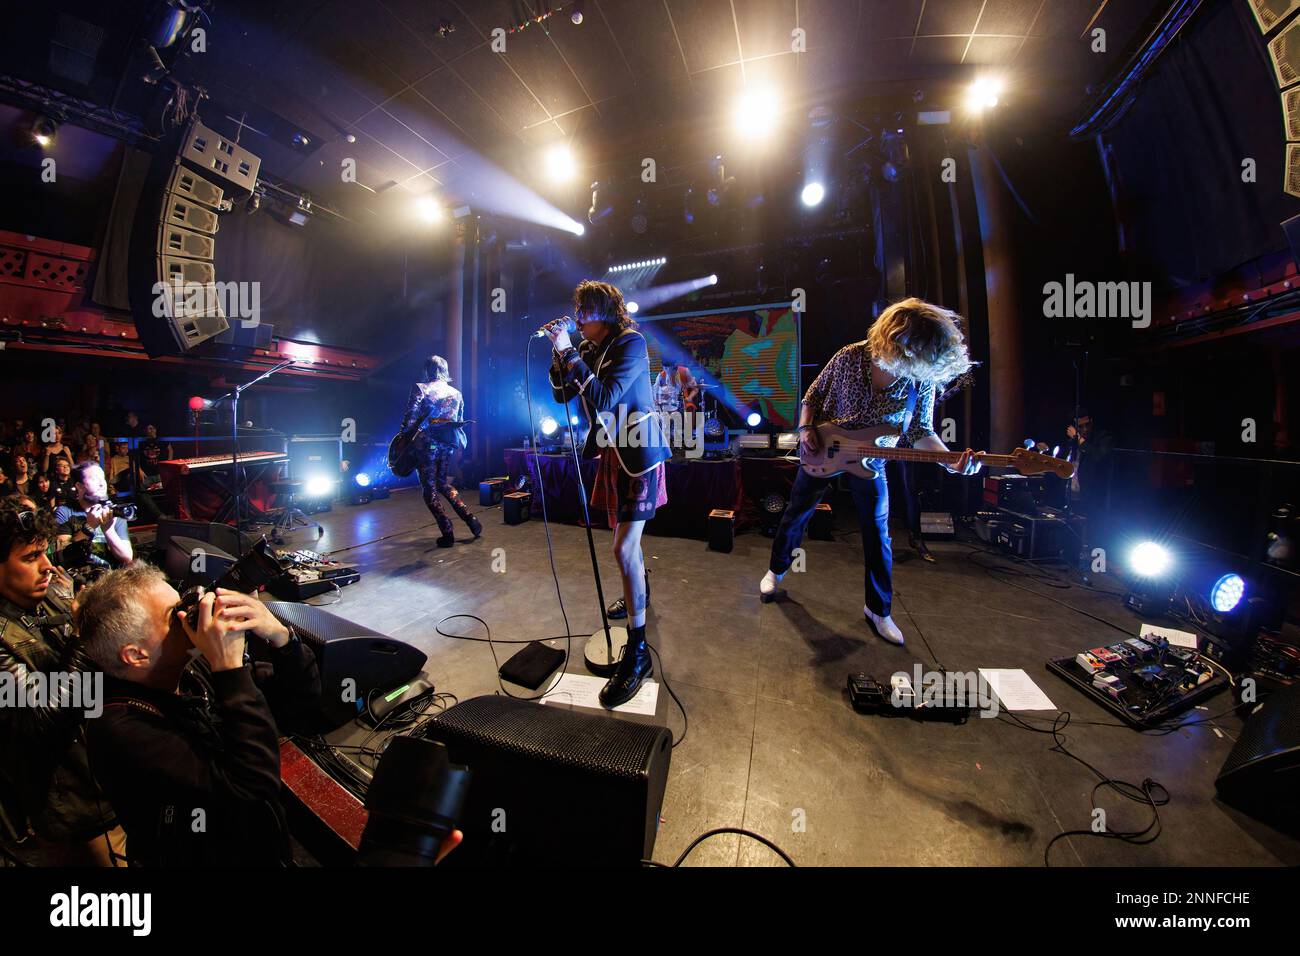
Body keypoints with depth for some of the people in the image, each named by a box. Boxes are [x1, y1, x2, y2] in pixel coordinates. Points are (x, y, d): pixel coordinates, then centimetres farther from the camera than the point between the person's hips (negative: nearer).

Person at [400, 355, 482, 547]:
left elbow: (410, 418, -12)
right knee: (443, 483, 22)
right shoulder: (456, 393, 11)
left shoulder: (420, 389, -5)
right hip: (448, 445, 6)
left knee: (429, 488, 5)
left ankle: (447, 532, 1)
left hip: (427, 445, -5)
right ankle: (470, 518, 11)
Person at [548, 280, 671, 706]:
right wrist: (559, 352, -2)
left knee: (624, 548, -14)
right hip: (610, 451, 8)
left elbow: (603, 398, -25)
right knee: (625, 538, 21)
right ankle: (638, 595, 46)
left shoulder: (631, 342, -13)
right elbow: (561, 394, 9)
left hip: (638, 453, -8)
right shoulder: (588, 348, 9)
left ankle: (637, 651, -4)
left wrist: (570, 353, -20)